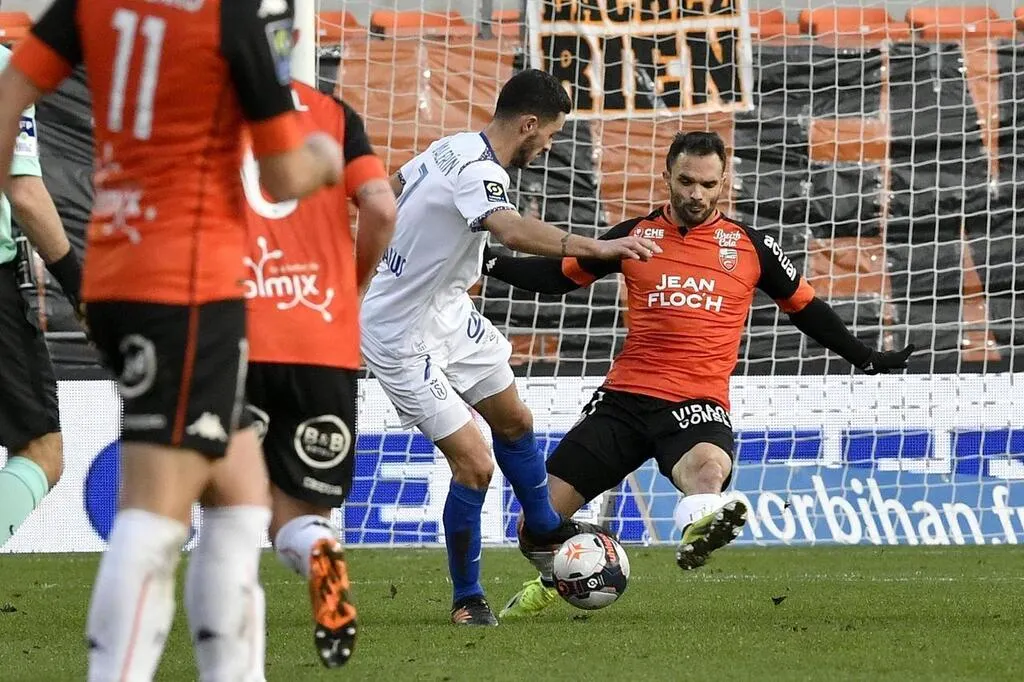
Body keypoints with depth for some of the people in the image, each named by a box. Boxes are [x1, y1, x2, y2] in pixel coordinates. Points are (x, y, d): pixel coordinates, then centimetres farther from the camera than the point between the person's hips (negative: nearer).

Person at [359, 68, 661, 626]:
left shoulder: (453, 148, -1)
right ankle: (467, 599, 8)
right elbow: (514, 231, -51)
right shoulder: (479, 172, -30)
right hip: (404, 341, -10)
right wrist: (598, 248, -57)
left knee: (513, 420, 23)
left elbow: (388, 189, 17)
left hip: (446, 313, 10)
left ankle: (542, 529, 46)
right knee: (474, 465, -10)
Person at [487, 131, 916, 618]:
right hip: (625, 396, 2)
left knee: (709, 465, -39)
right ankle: (553, 579, 28)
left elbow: (805, 308, 21)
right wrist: (488, 263, 7)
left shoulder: (751, 247, 8)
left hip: (699, 405, -2)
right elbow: (558, 276, 18)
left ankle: (700, 529, -71)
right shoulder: (635, 236, 9)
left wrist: (867, 358, 21)